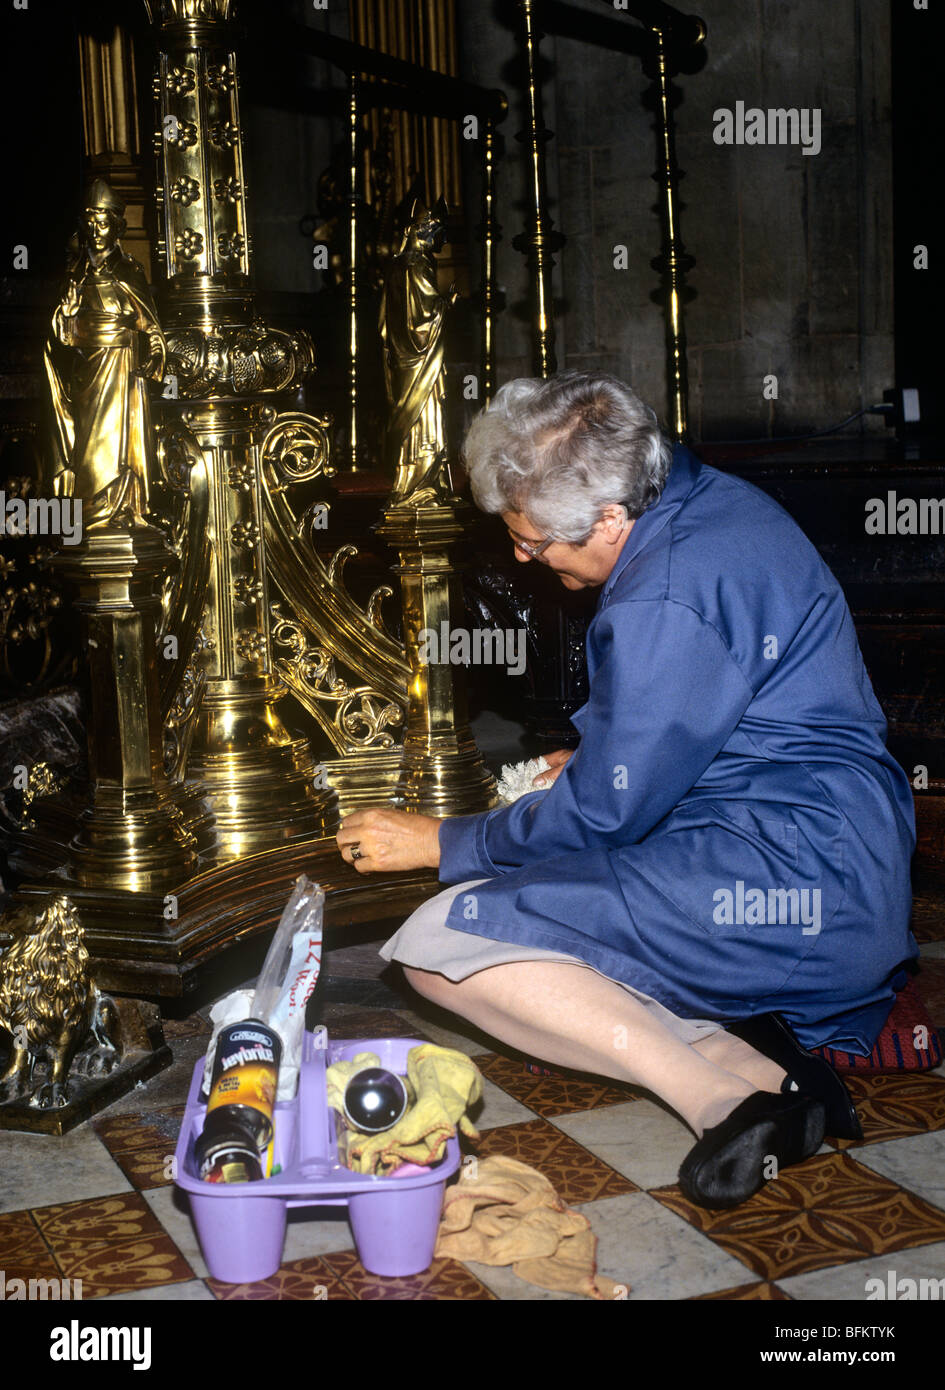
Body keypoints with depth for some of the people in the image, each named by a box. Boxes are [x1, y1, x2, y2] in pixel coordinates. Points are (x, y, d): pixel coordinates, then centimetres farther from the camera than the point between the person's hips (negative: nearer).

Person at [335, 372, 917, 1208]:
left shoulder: (669, 598, -21)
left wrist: (441, 843, -1)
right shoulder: (708, 502, 9)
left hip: (789, 873, -11)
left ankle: (732, 1098, -19)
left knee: (442, 944, -15)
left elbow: (605, 813, -13)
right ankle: (746, 1054, 1)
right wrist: (591, 755, 23)